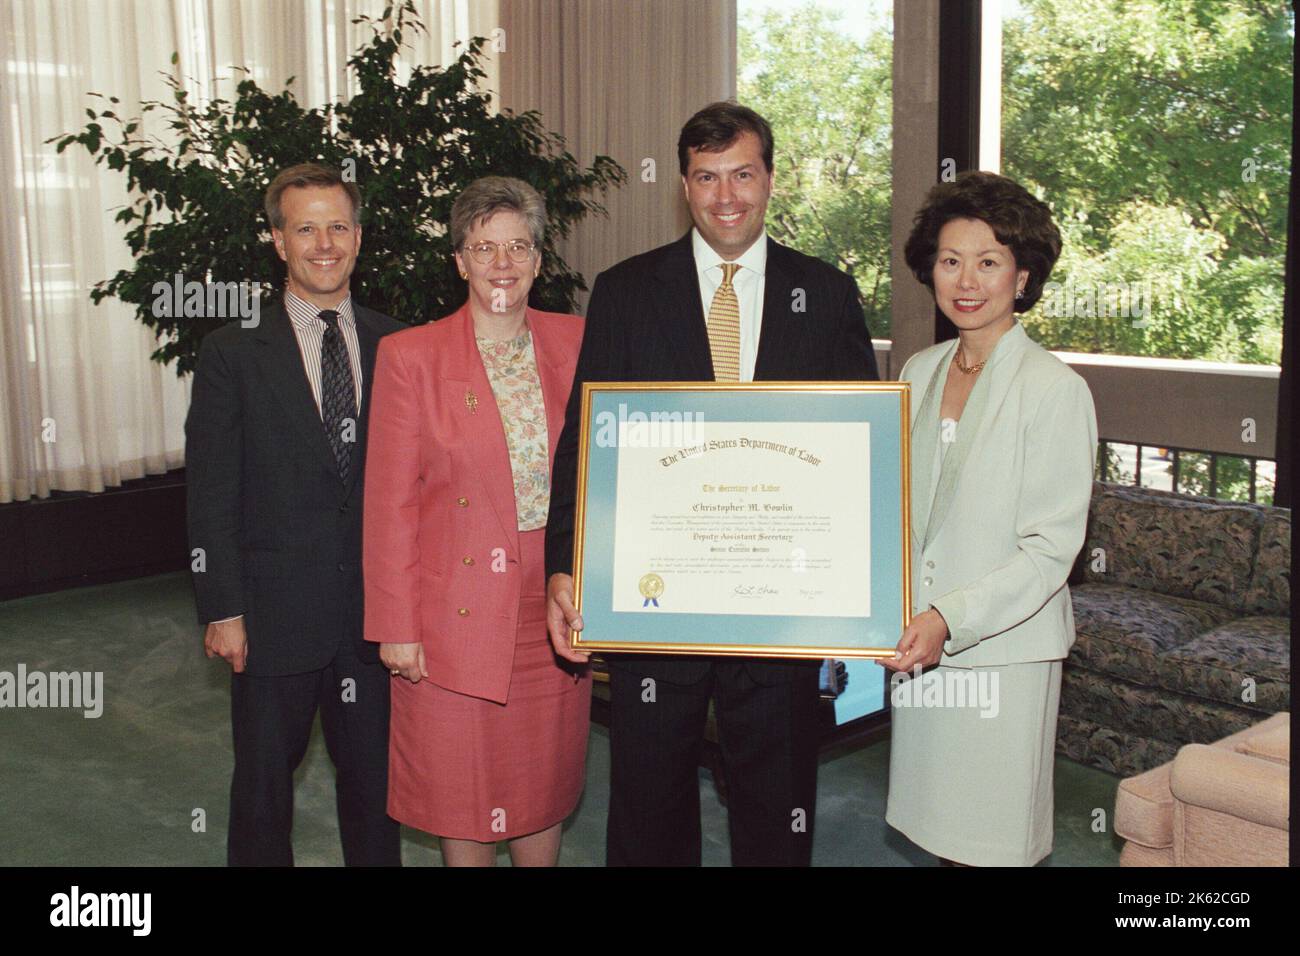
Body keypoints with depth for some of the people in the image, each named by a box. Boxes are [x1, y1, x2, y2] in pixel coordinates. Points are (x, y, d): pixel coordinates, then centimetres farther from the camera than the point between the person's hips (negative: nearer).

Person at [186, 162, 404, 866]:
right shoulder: (234, 353, -3)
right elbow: (211, 497, -5)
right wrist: (222, 611, -8)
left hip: (377, 611, 2)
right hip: (274, 615, -2)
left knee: (374, 779, 15)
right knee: (263, 784, 13)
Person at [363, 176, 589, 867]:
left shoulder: (574, 343, 3)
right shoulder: (409, 355, -5)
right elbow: (390, 500, -5)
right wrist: (397, 626, -7)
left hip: (554, 603, 3)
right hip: (456, 613, -2)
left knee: (544, 781, 14)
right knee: (463, 787, 10)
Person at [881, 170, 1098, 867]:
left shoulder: (1055, 389, -11)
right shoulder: (919, 371, 8)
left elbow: (1051, 548, -14)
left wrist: (951, 618, -23)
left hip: (1001, 648, -5)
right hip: (919, 643, 6)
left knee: (993, 840, 6)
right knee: (941, 830, 15)